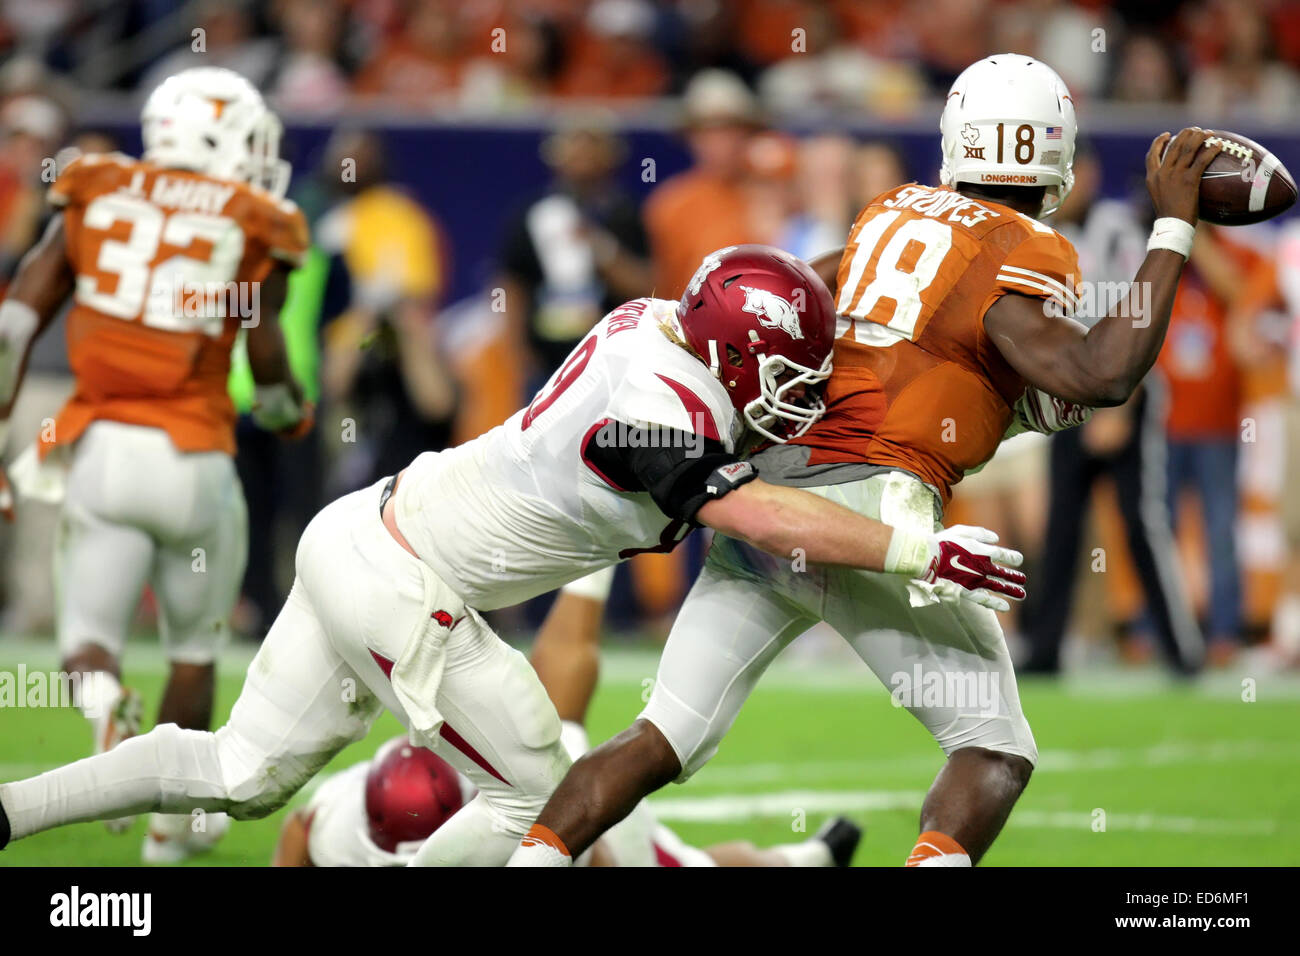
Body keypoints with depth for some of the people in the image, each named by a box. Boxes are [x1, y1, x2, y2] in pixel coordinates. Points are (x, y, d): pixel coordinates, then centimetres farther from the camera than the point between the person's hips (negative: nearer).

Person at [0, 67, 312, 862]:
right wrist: (292, 413, 18)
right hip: (191, 460, -1)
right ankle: (174, 815, 28)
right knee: (196, 645, 20)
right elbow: (264, 355, -3)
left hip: (98, 448, 1)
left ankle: (102, 696, -28)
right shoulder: (253, 230, 0)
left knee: (88, 640, 7)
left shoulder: (98, 197, 7)